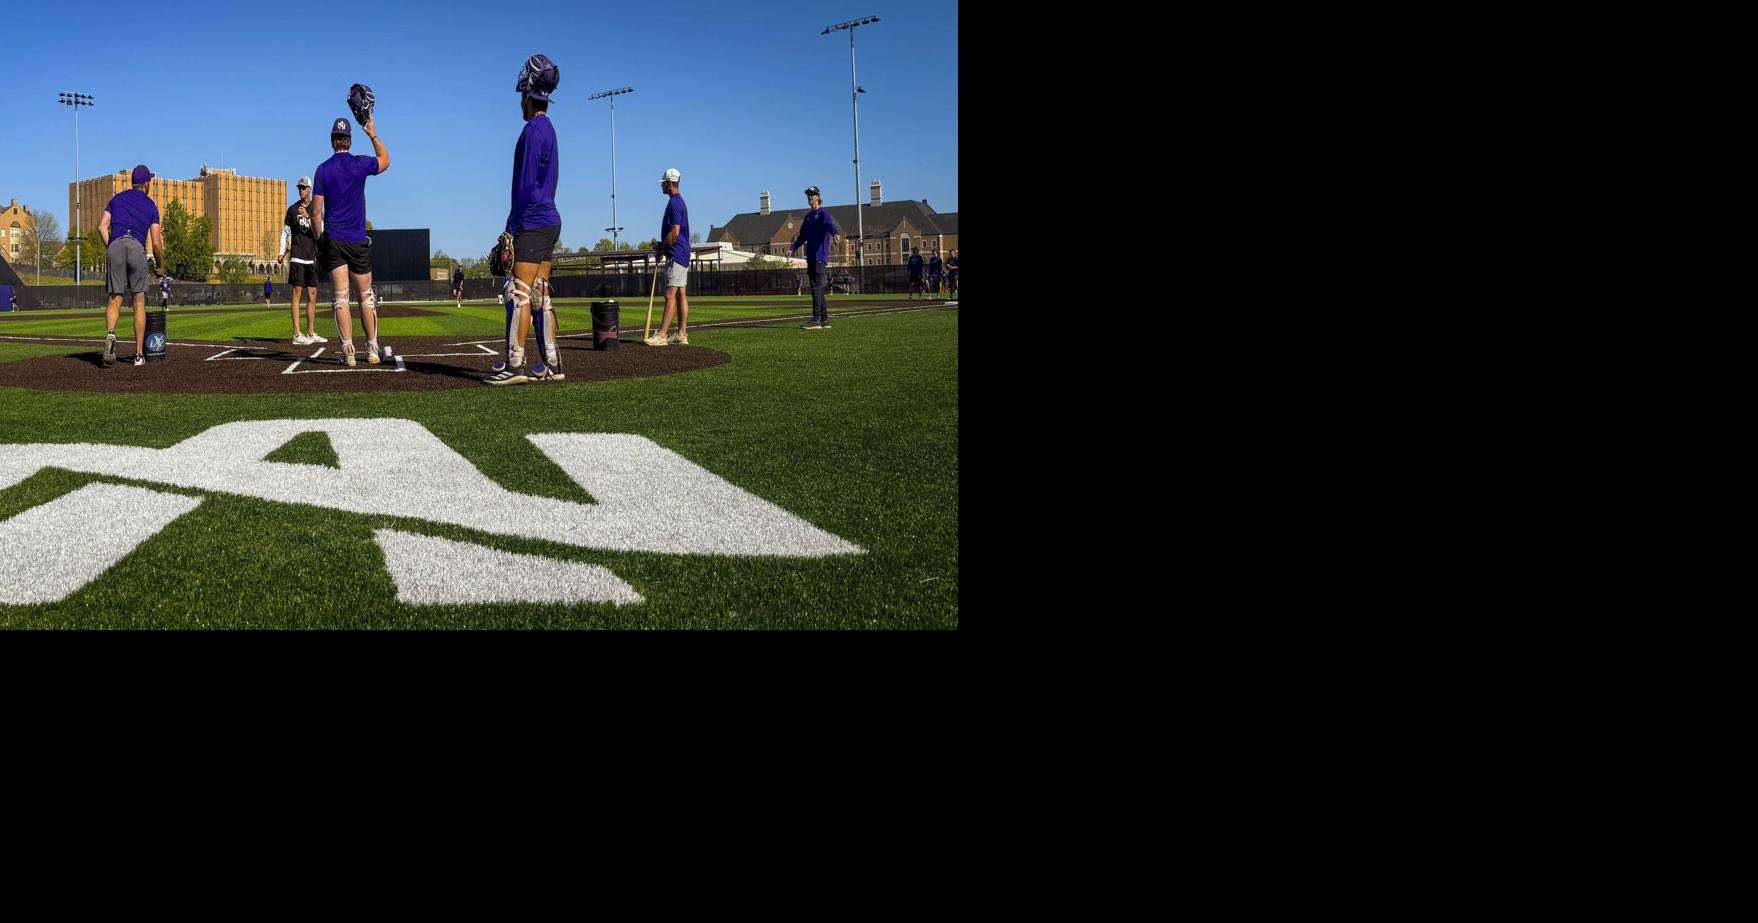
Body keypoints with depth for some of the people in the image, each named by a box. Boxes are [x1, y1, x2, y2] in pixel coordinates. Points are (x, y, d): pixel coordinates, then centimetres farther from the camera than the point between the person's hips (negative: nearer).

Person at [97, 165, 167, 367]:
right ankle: (139, 354, 7)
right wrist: (161, 267, 22)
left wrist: (110, 250, 14)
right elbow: (156, 243, 9)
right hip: (137, 248, -1)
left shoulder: (117, 198, 21)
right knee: (139, 301, 7)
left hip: (115, 246, 1)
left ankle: (110, 333, -28)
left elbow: (102, 227, 8)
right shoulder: (150, 205, 16)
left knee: (115, 300, 5)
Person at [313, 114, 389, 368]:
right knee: (366, 296, 9)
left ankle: (348, 351, -8)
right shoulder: (360, 164, -2)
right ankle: (372, 349, 11)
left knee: (341, 297, -1)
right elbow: (385, 160, 21)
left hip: (332, 241, 0)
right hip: (358, 241, 0)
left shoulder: (323, 169, -1)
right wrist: (373, 134, 25)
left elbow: (316, 212, -2)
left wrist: (320, 241, 7)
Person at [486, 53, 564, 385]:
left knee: (519, 293, -9)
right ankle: (551, 364, 11)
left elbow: (526, 185, -17)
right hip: (549, 221, 9)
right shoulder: (548, 128, 17)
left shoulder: (533, 130, -11)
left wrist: (511, 228, -15)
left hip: (532, 224, -9)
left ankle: (515, 364, -9)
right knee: (540, 295, 10)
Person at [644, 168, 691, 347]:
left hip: (676, 255, -11)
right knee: (680, 294, 9)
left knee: (670, 295, -12)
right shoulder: (679, 201, 19)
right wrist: (662, 244, 16)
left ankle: (661, 335, -15)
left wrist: (662, 249, -10)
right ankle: (682, 335, 10)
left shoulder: (674, 203, -14)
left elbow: (674, 232, -21)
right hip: (682, 254, 11)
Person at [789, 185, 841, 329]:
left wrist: (835, 233, -45)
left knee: (817, 288, -12)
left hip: (821, 257, -8)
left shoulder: (823, 213, -4)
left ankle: (816, 320, -14)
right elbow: (802, 236, 24)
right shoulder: (808, 217, 21)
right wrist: (793, 248, 11)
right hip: (811, 257, 8)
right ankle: (825, 320, 13)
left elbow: (830, 223, -24)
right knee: (816, 288, 9)